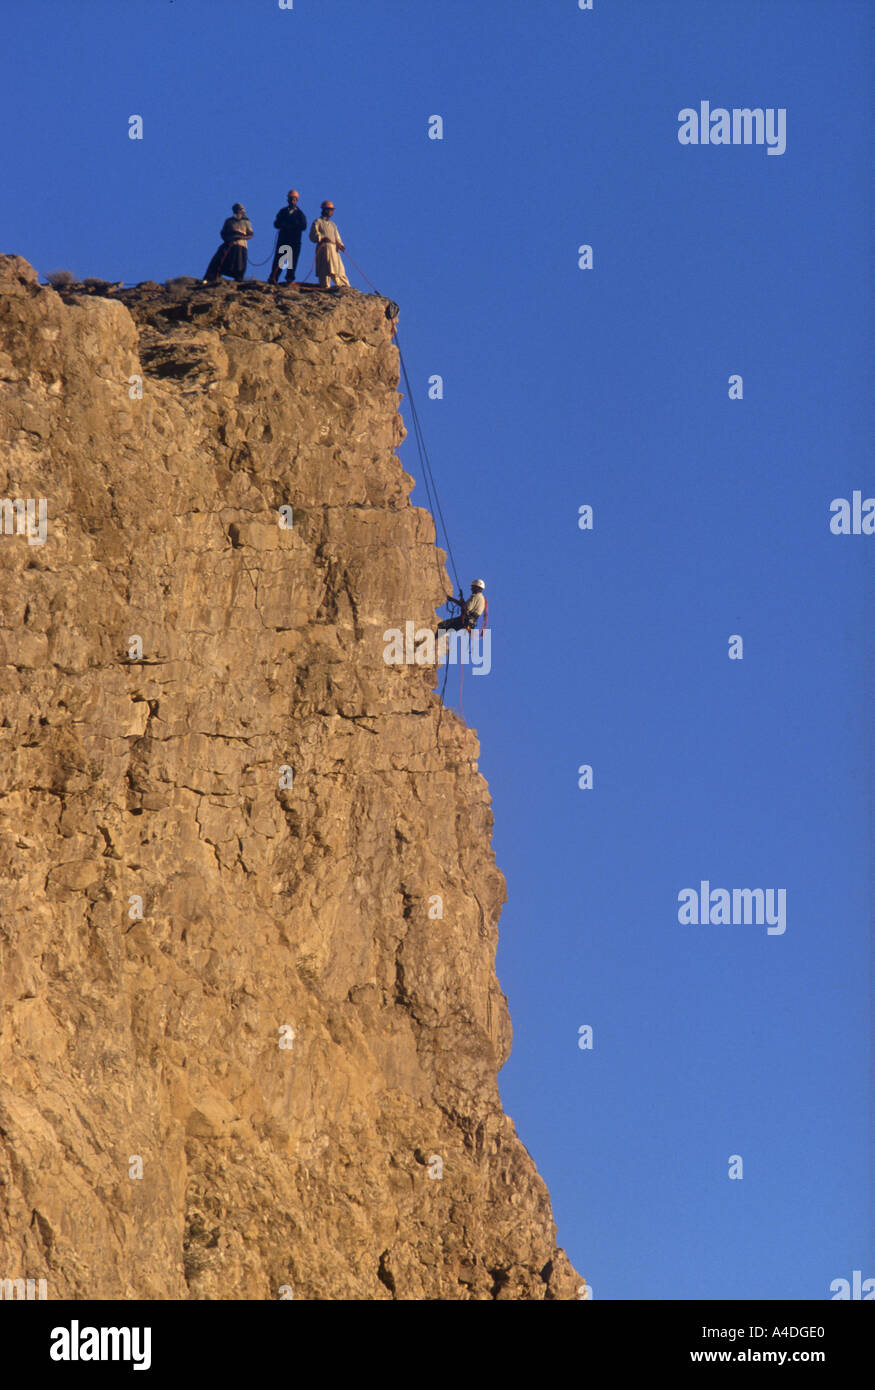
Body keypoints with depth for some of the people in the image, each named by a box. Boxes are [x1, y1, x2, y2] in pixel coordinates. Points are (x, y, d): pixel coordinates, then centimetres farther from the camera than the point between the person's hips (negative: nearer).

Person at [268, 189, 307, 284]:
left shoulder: (300, 213, 12)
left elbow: (303, 226, -3)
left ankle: (290, 279, -3)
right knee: (278, 259, -6)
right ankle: (273, 279, -9)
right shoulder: (283, 211, 15)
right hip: (282, 239, 0)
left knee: (292, 261, -4)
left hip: (295, 241, 0)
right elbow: (276, 224, 6)